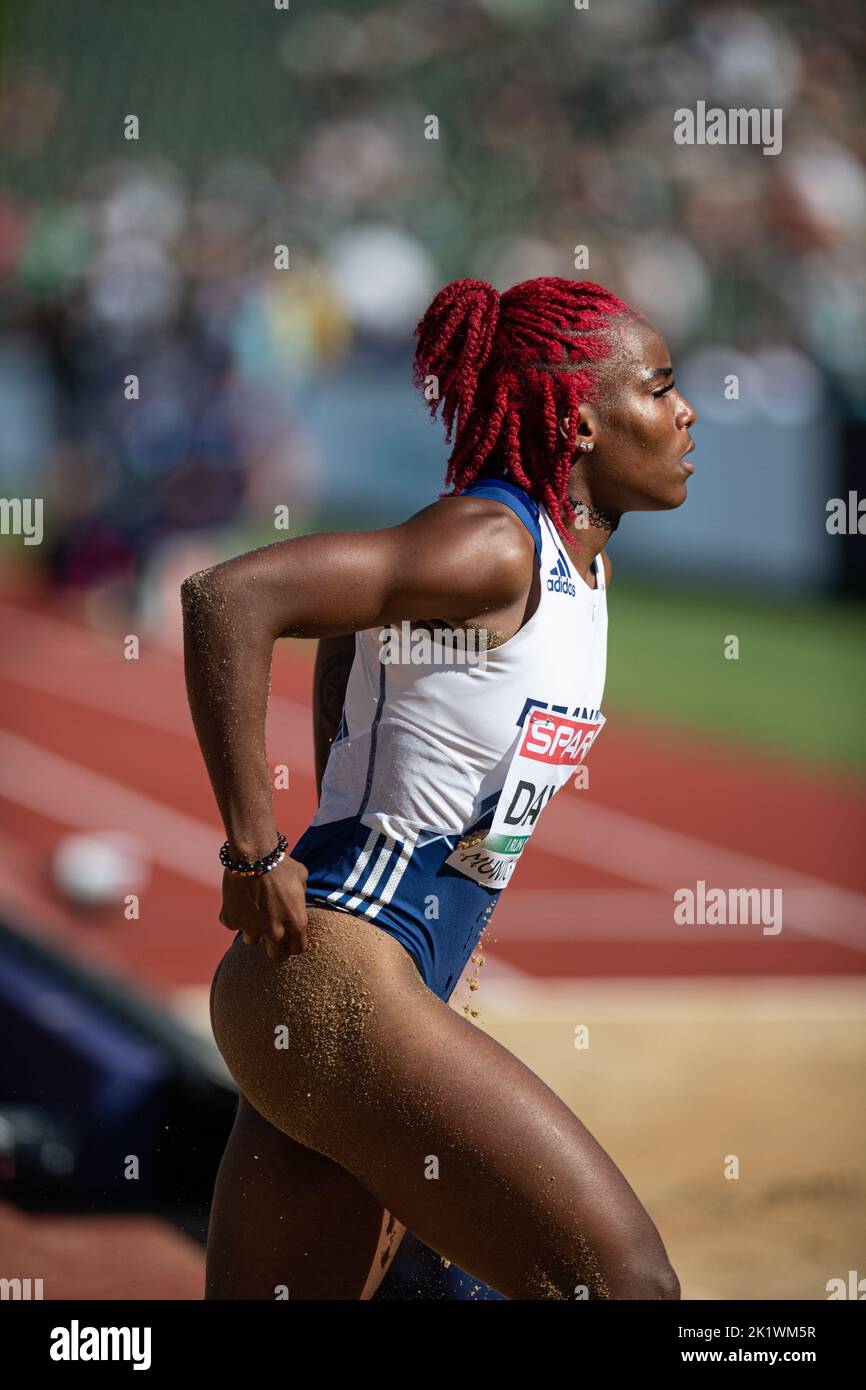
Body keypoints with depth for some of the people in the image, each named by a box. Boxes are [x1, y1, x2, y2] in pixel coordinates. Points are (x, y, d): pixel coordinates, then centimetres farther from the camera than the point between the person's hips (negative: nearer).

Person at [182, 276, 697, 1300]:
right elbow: (226, 597, -25)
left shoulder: (577, 561, 15)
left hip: (369, 993, 10)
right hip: (334, 983, -10)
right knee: (625, 1281, -13)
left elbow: (348, 637, 32)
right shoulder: (490, 545, -15)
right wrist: (254, 854, -20)